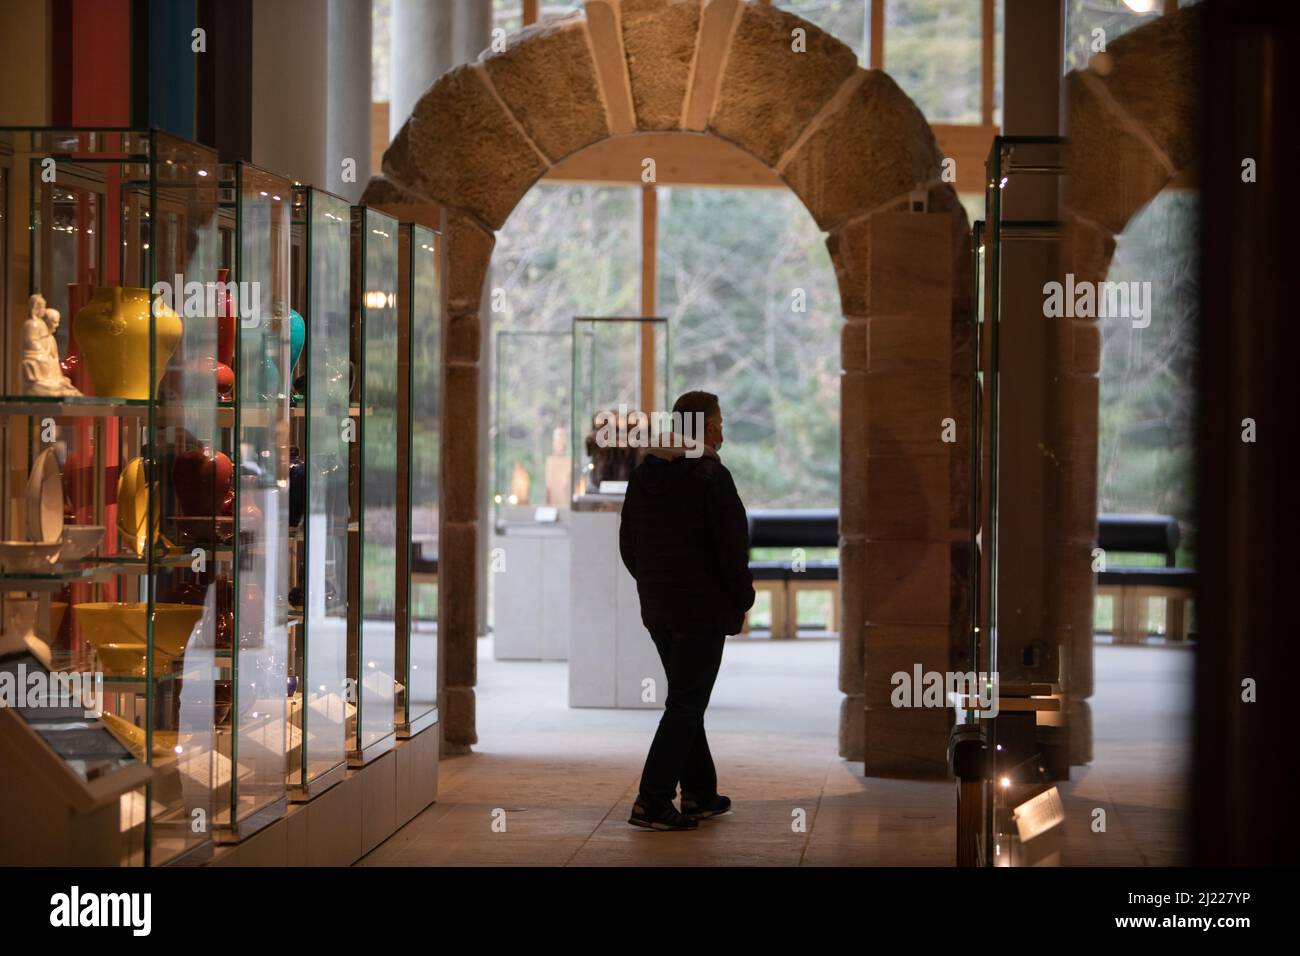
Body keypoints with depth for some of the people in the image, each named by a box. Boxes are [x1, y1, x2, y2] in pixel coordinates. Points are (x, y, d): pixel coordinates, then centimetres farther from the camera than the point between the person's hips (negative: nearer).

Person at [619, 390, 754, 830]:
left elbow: (628, 543, 13)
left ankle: (699, 793, 24)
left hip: (657, 610, 8)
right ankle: (652, 802, -9)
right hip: (702, 609, -8)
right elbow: (732, 546, -16)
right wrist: (742, 600, -5)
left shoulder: (644, 473, 8)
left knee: (686, 699, 18)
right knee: (686, 704, -4)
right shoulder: (711, 476, -15)